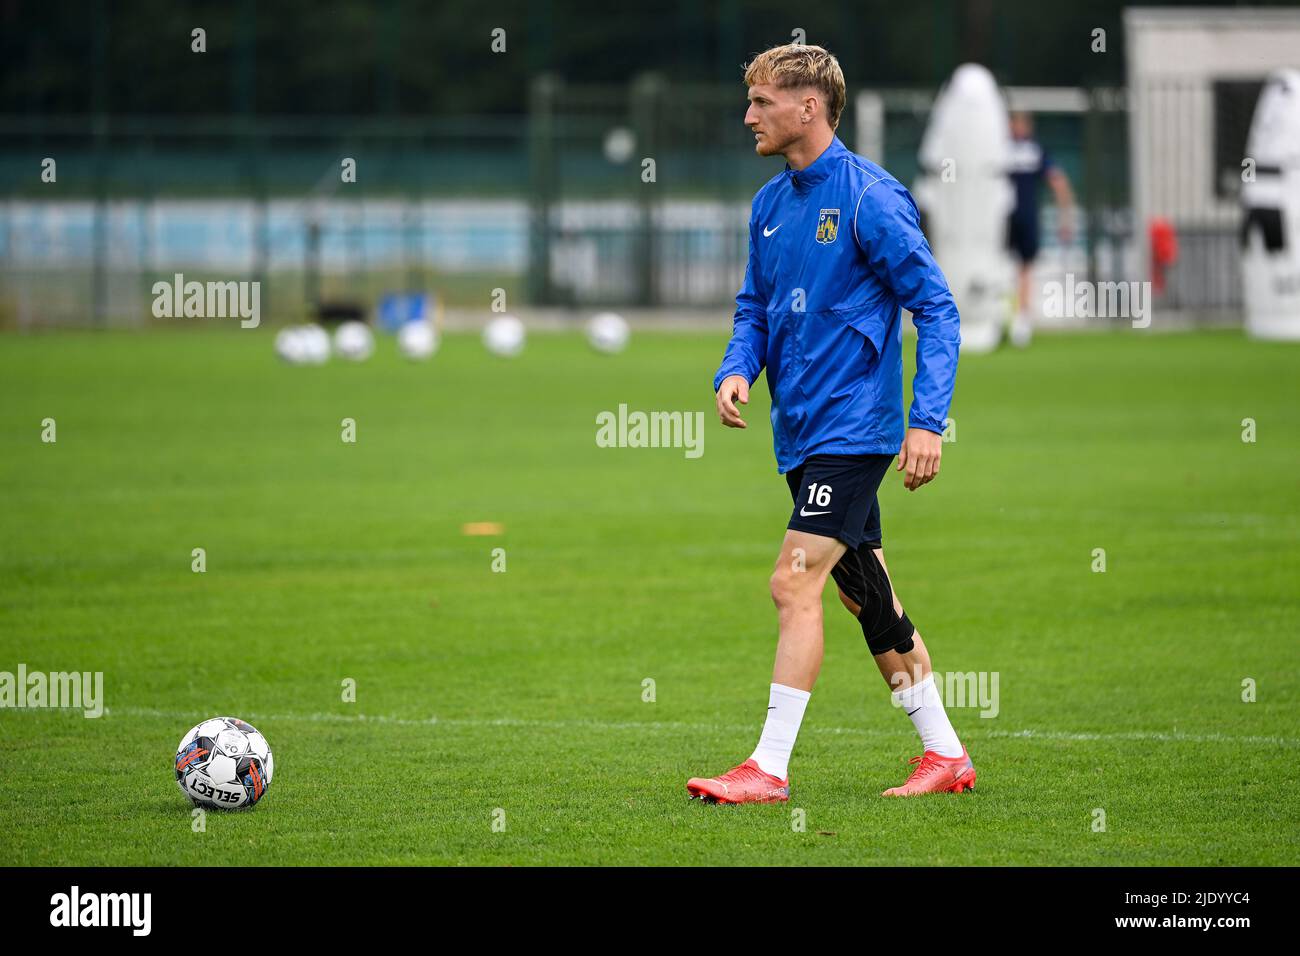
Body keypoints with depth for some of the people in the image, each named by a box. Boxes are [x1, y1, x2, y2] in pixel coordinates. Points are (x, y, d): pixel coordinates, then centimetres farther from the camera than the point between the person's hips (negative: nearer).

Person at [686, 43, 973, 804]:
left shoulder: (870, 198, -13)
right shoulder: (771, 204, 10)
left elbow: (936, 307, -13)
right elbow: (756, 305, 20)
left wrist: (929, 420, -19)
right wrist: (738, 370, -1)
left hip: (852, 427, -8)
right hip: (802, 431, 8)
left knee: (796, 582, -14)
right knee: (867, 593, 12)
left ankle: (770, 768, -13)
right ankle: (945, 755, 20)